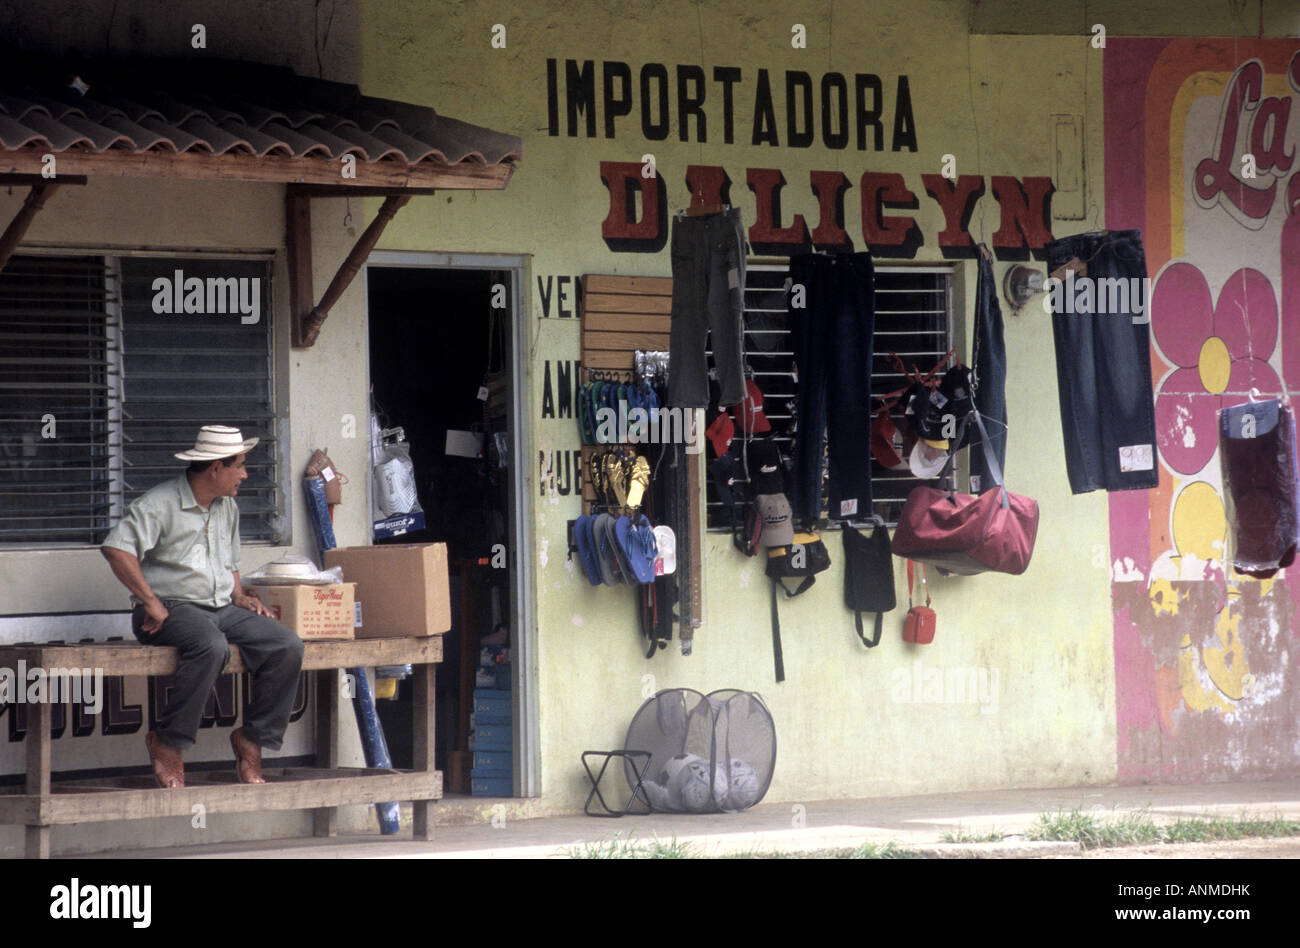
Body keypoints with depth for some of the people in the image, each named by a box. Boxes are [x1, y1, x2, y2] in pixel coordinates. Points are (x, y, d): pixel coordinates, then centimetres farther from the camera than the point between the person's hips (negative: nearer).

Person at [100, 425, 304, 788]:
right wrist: (152, 603, -22)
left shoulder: (227, 507, 19)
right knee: (211, 646, -39)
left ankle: (252, 739, -7)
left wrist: (239, 596, 11)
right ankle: (168, 744, -26)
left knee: (288, 647, -15)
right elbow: (116, 547, -20)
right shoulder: (160, 503, -8)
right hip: (172, 607, -7)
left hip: (222, 608, 7)